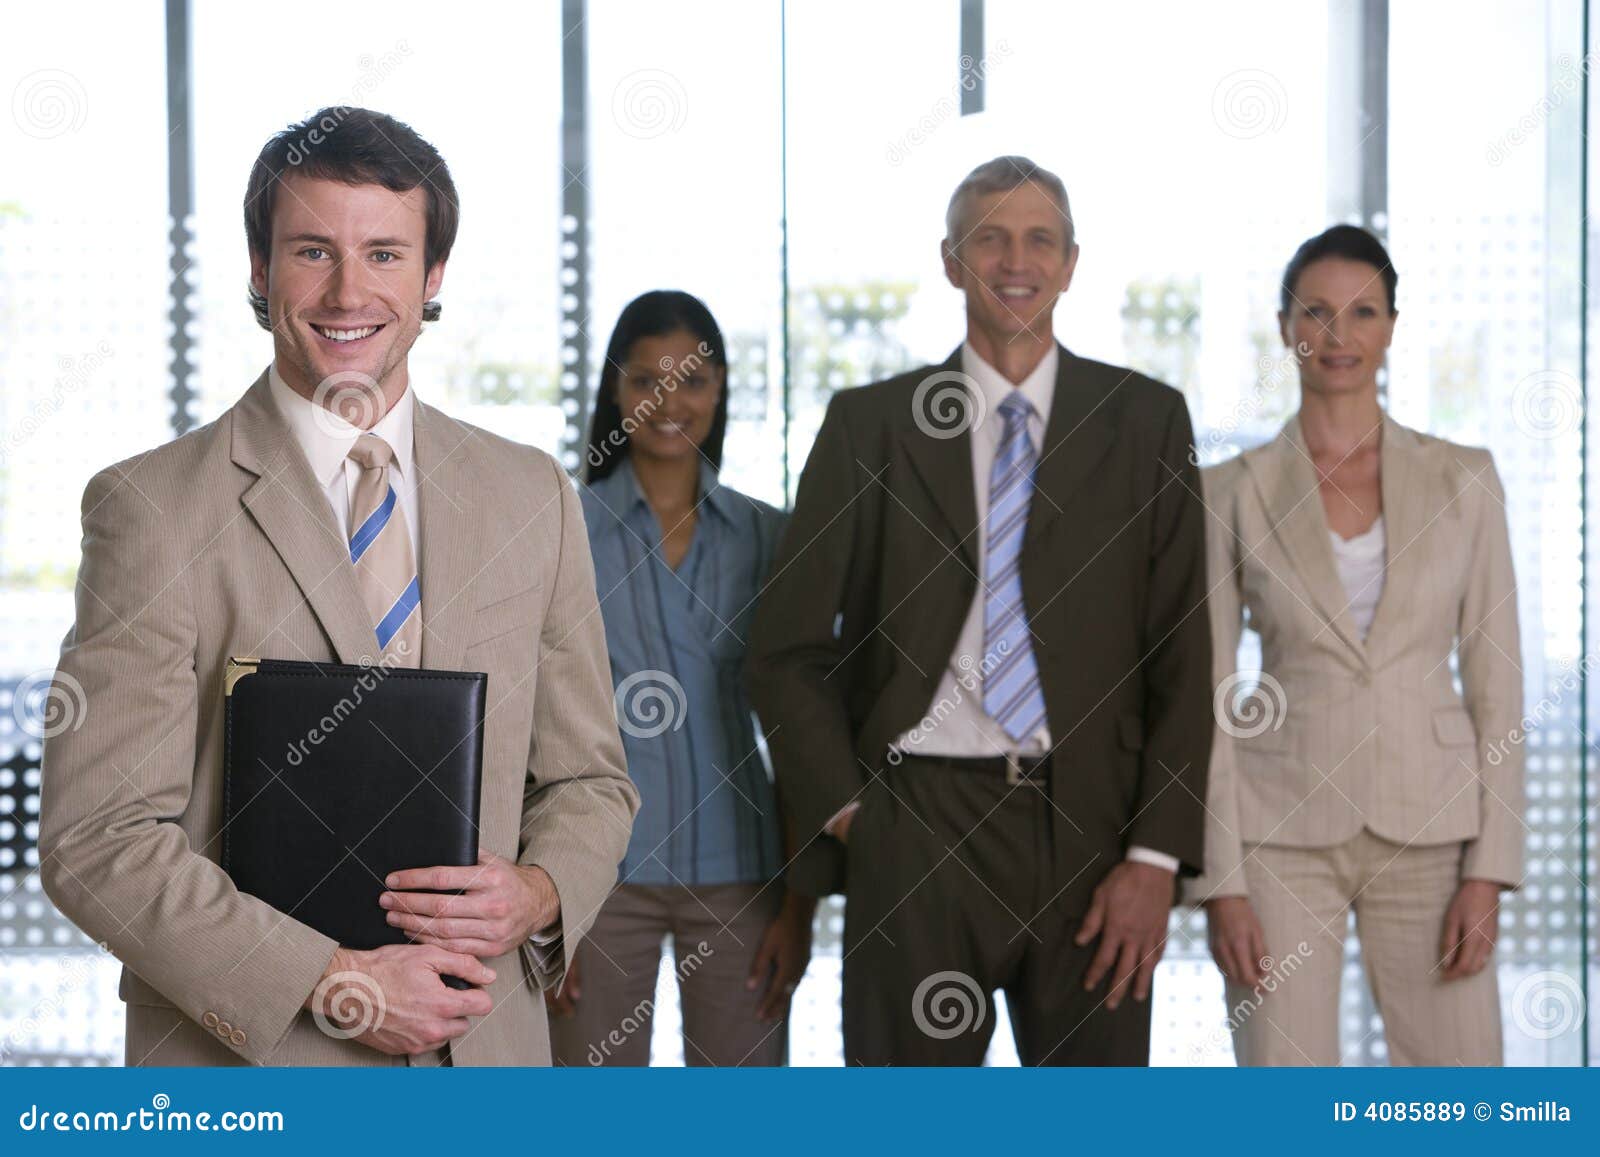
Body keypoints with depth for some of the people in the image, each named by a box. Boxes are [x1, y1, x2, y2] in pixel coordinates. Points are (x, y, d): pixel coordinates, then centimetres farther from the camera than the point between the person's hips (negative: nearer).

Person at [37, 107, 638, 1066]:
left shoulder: (534, 498, 5)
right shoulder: (154, 508, -7)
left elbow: (587, 779, 12)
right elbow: (98, 841, -11)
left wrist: (536, 895, -9)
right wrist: (334, 984, -17)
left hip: (483, 1051, 3)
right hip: (245, 1065, -3)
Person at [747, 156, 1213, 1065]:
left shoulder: (1146, 421, 6)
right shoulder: (871, 424, 6)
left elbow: (1182, 653, 3)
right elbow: (791, 646, 8)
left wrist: (1155, 856, -4)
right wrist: (845, 810, 1)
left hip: (1090, 826, 0)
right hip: (918, 833, 0)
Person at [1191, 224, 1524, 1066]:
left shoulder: (1463, 480, 5)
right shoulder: (1234, 492, 2)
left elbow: (1496, 681, 3)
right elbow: (1206, 696, 1)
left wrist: (1489, 869, -4)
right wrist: (1219, 880, -6)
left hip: (1427, 825, 1)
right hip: (1282, 827, -1)